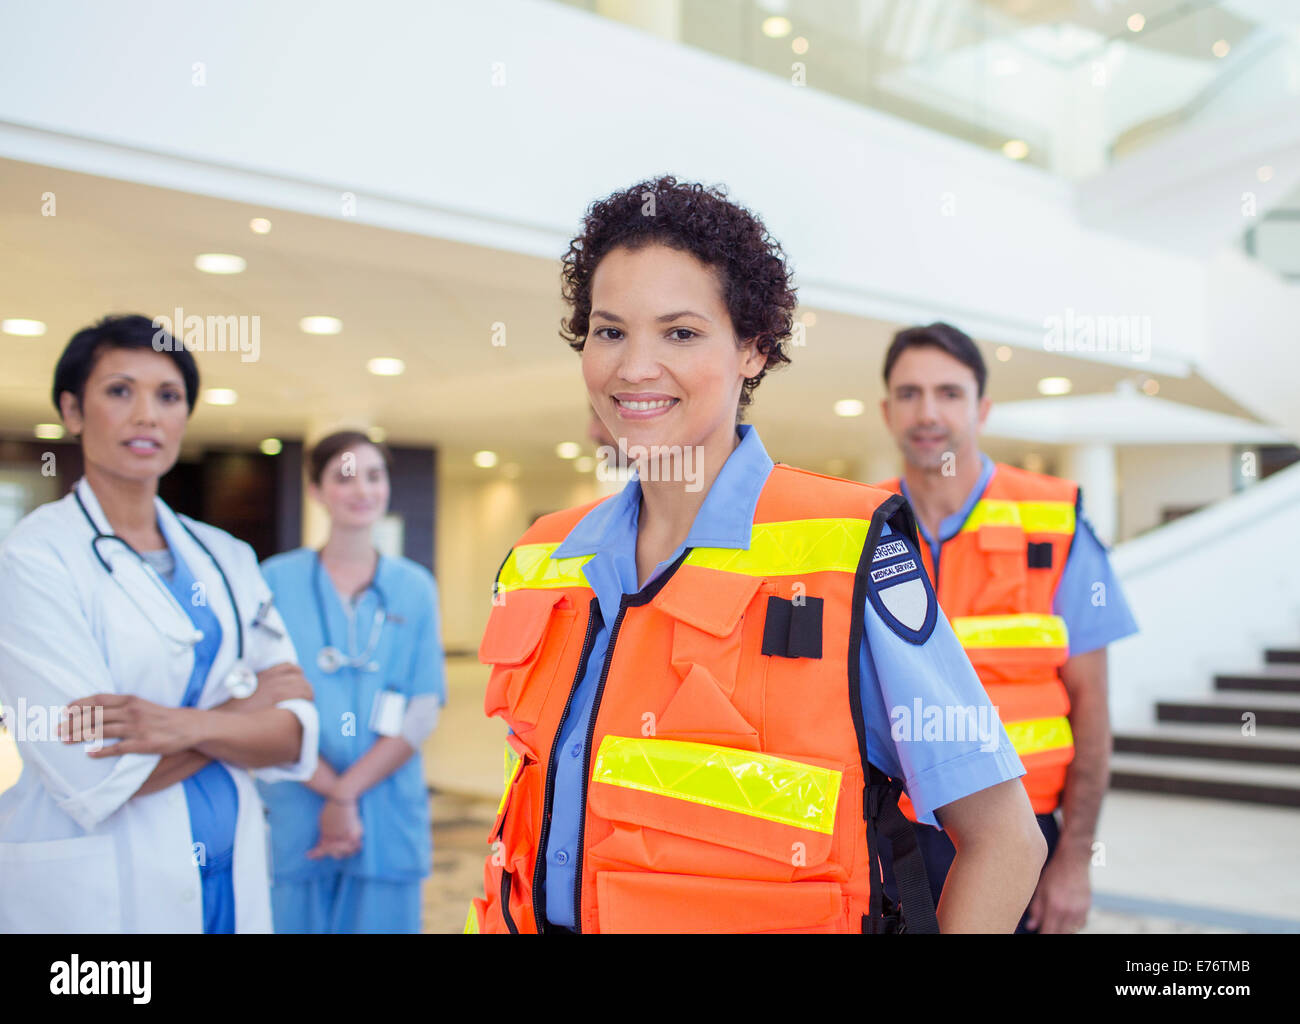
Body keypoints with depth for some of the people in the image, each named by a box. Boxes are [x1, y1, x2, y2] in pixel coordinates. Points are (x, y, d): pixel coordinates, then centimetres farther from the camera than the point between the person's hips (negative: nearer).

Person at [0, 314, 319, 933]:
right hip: (94, 893, -5)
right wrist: (248, 701, -8)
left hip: (232, 881, 5)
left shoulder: (226, 559, 6)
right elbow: (97, 776, -18)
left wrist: (190, 724, -20)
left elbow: (295, 736, -2)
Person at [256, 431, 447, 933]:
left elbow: (423, 712, 0)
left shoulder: (415, 587, 7)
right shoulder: (277, 580, 2)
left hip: (389, 822, 1)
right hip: (296, 817, -1)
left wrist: (349, 789, -11)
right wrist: (332, 792, -14)